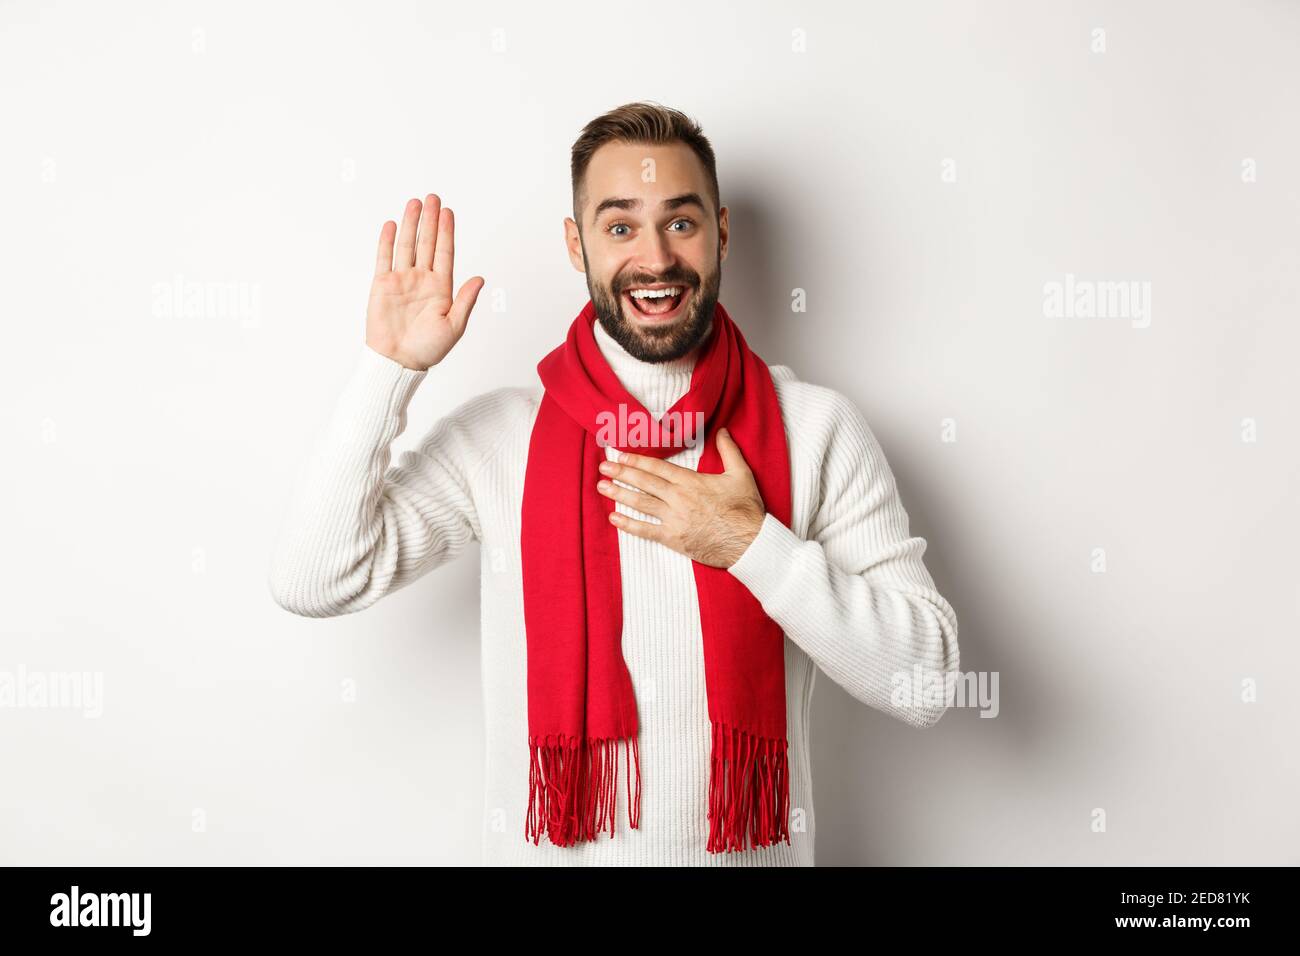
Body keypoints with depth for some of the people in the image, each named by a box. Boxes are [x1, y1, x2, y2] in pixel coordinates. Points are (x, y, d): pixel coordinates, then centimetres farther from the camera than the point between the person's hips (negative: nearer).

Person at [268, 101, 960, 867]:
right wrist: (389, 367, -16)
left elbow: (927, 685, -11)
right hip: (547, 847, 1)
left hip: (749, 848, 0)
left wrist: (754, 545, -20)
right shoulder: (499, 432, -6)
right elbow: (313, 582, -13)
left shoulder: (817, 428, -8)